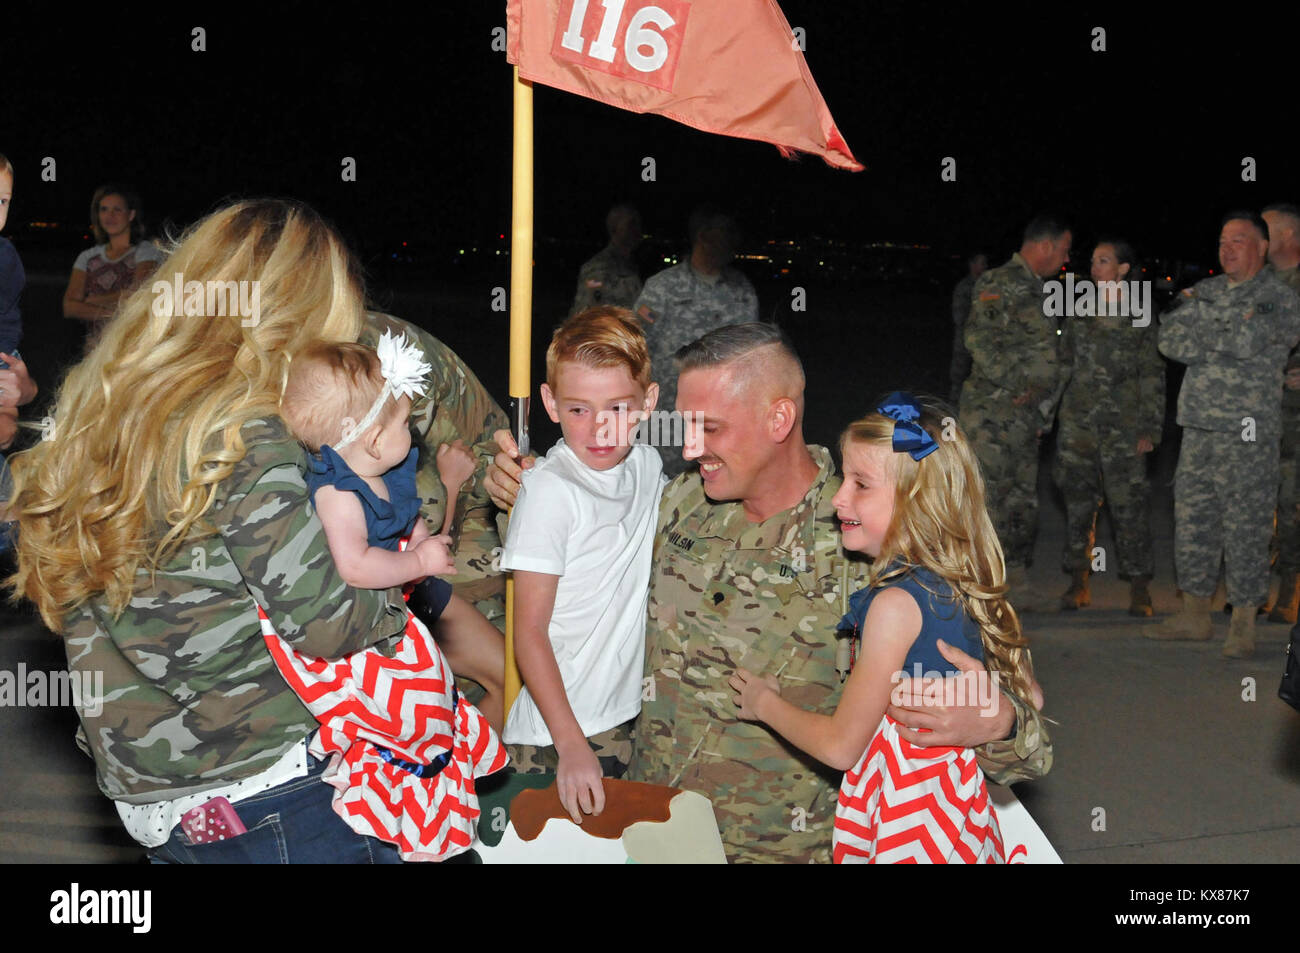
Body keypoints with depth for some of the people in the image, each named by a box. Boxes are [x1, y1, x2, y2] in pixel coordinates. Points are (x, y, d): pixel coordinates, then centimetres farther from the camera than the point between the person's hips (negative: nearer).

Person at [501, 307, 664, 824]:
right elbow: (530, 633, -17)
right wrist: (570, 746, -22)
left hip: (623, 720, 6)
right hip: (550, 736, -6)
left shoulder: (648, 466, 3)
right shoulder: (551, 490, -17)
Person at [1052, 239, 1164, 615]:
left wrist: (1149, 429, -6)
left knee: (1130, 505, -5)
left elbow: (1153, 376, 0)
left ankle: (1139, 588, 3)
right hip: (1077, 422, 3)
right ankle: (1079, 582, 14)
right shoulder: (1080, 313, 10)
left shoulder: (1142, 318, 0)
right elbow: (1064, 365, 15)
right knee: (1078, 502, 5)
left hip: (1123, 426, -3)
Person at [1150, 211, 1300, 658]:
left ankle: (1243, 626, 4)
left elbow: (1248, 340, -18)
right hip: (1198, 427, 6)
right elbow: (1169, 339, 3)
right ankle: (1195, 615, 21)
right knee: (1192, 521, 10)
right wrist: (1225, 343, -9)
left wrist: (1200, 314, -5)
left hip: (1248, 434, -6)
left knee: (1245, 529, -3)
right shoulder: (1205, 290, 14)